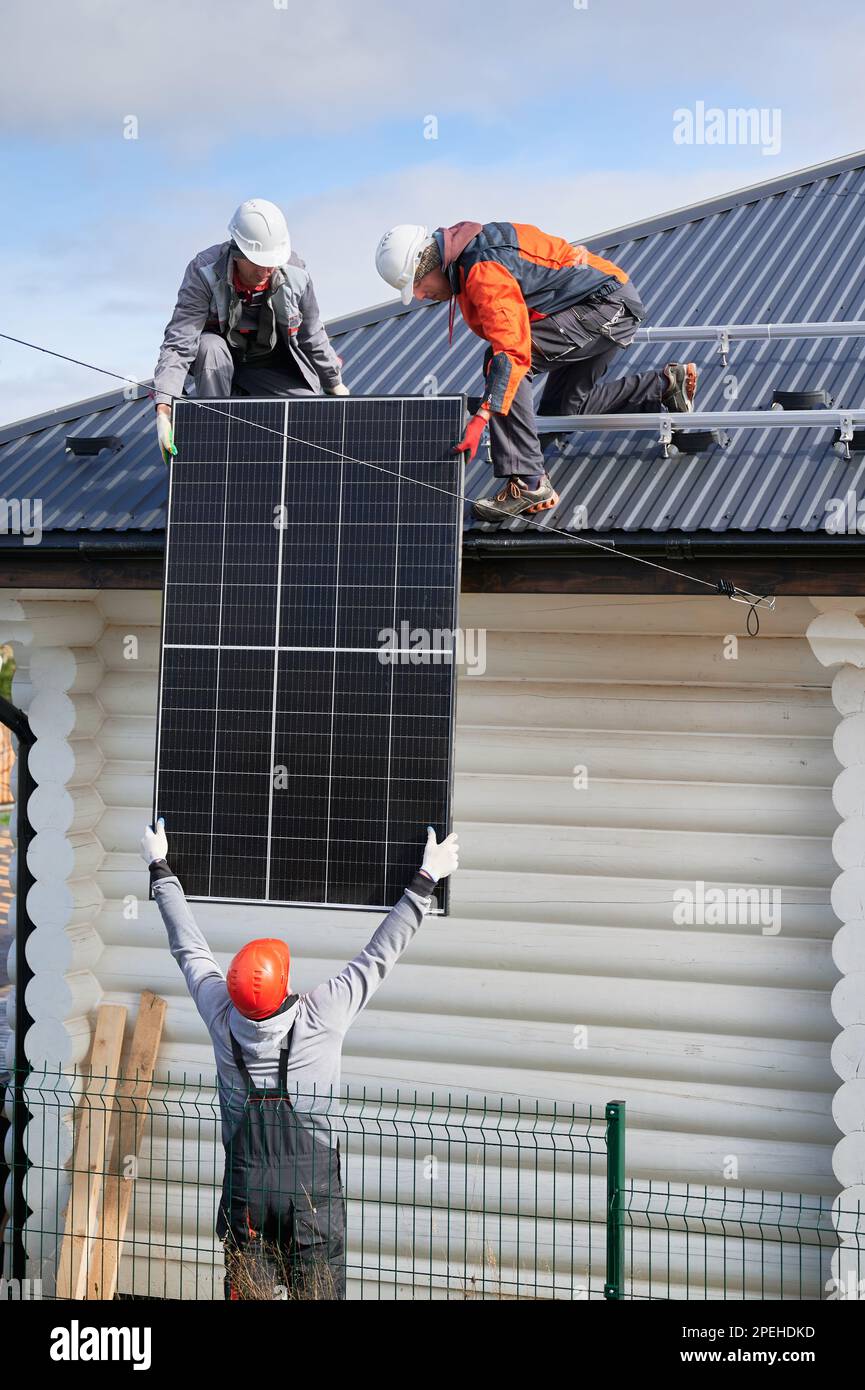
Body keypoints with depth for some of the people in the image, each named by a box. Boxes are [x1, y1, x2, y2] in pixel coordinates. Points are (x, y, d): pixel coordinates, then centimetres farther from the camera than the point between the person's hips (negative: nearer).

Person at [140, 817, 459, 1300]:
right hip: (313, 1189, -2)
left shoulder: (223, 1017, -7)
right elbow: (380, 955, -5)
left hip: (246, 1188, 3)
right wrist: (427, 880, 4)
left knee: (248, 1292, 9)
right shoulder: (323, 1017, -14)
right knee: (319, 1292, 4)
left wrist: (161, 869, 19)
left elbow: (190, 948, 7)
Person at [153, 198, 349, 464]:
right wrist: (163, 408, -45)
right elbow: (178, 344, -33)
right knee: (209, 345, -38)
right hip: (221, 357, -3)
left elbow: (312, 337, 1)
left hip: (269, 366, 3)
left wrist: (335, 384, 11)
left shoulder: (295, 275, -18)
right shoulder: (205, 272, -27)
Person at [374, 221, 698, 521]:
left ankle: (528, 483, -26)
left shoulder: (484, 269, -25)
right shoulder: (465, 258, 8)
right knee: (561, 411, 17)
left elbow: (513, 350, -35)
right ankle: (664, 384, 24)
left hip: (609, 306, -11)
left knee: (504, 358, -23)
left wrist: (480, 417, -39)